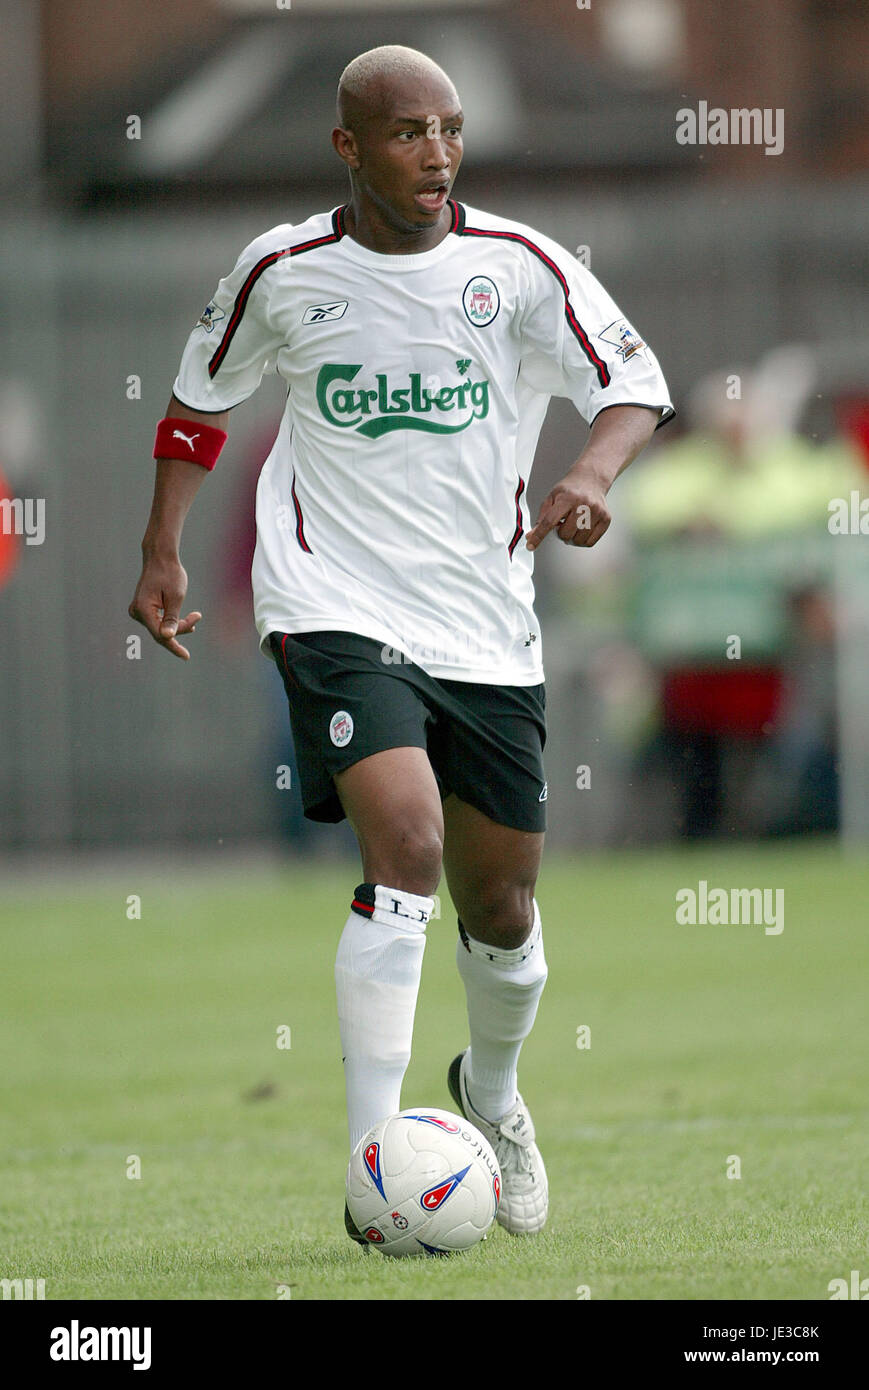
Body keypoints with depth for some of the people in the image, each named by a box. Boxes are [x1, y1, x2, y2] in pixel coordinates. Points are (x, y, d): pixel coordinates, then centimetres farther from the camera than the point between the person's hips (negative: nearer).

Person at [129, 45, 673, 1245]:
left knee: (501, 906, 11)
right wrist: (162, 551, 10)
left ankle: (492, 1088, 45)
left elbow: (637, 382, -3)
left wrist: (595, 472, -24)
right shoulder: (282, 273, -1)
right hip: (336, 609, -3)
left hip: (487, 629, 3)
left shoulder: (517, 267, -3)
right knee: (406, 848, -25)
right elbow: (200, 400, 16)